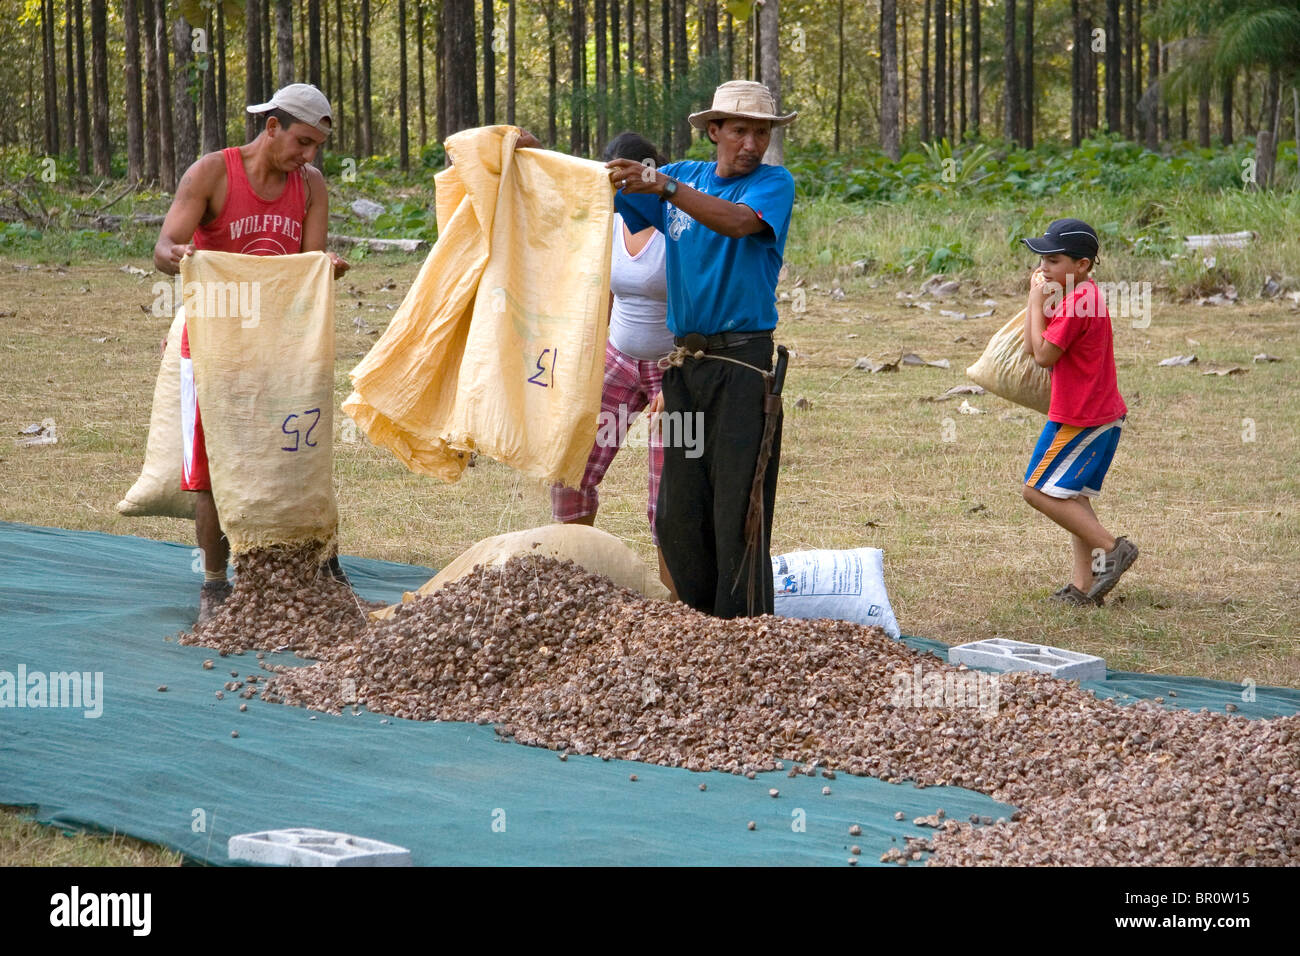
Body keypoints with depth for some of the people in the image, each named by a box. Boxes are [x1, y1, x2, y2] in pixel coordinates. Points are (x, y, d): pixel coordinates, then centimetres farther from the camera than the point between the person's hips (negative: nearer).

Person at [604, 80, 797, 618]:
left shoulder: (774, 183, -2)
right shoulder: (681, 177, 14)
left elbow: (740, 222, -22)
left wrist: (663, 188, -33)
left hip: (743, 364, -5)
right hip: (684, 362, 5)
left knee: (738, 510, -9)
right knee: (678, 513, 5)